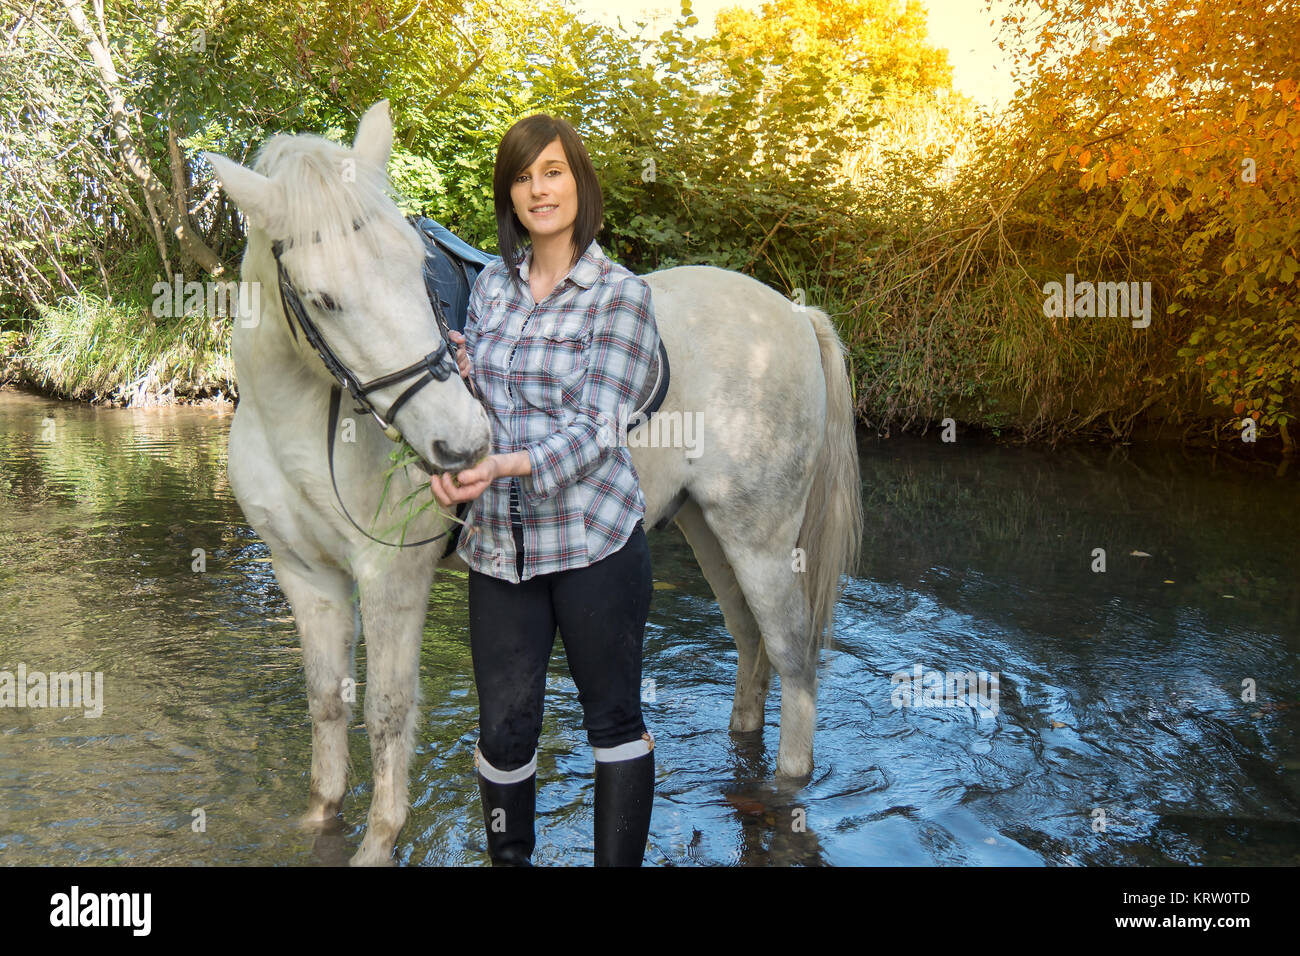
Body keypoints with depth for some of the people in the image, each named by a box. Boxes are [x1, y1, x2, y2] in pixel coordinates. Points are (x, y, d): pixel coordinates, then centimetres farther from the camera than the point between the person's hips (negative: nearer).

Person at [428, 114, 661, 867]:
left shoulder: (622, 296, -6)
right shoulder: (492, 286, 9)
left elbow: (595, 429, -15)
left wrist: (504, 466, -28)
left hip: (594, 539, -4)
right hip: (499, 543, 4)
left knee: (614, 717, 10)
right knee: (504, 726, 11)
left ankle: (621, 860, 26)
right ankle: (509, 857, 32)